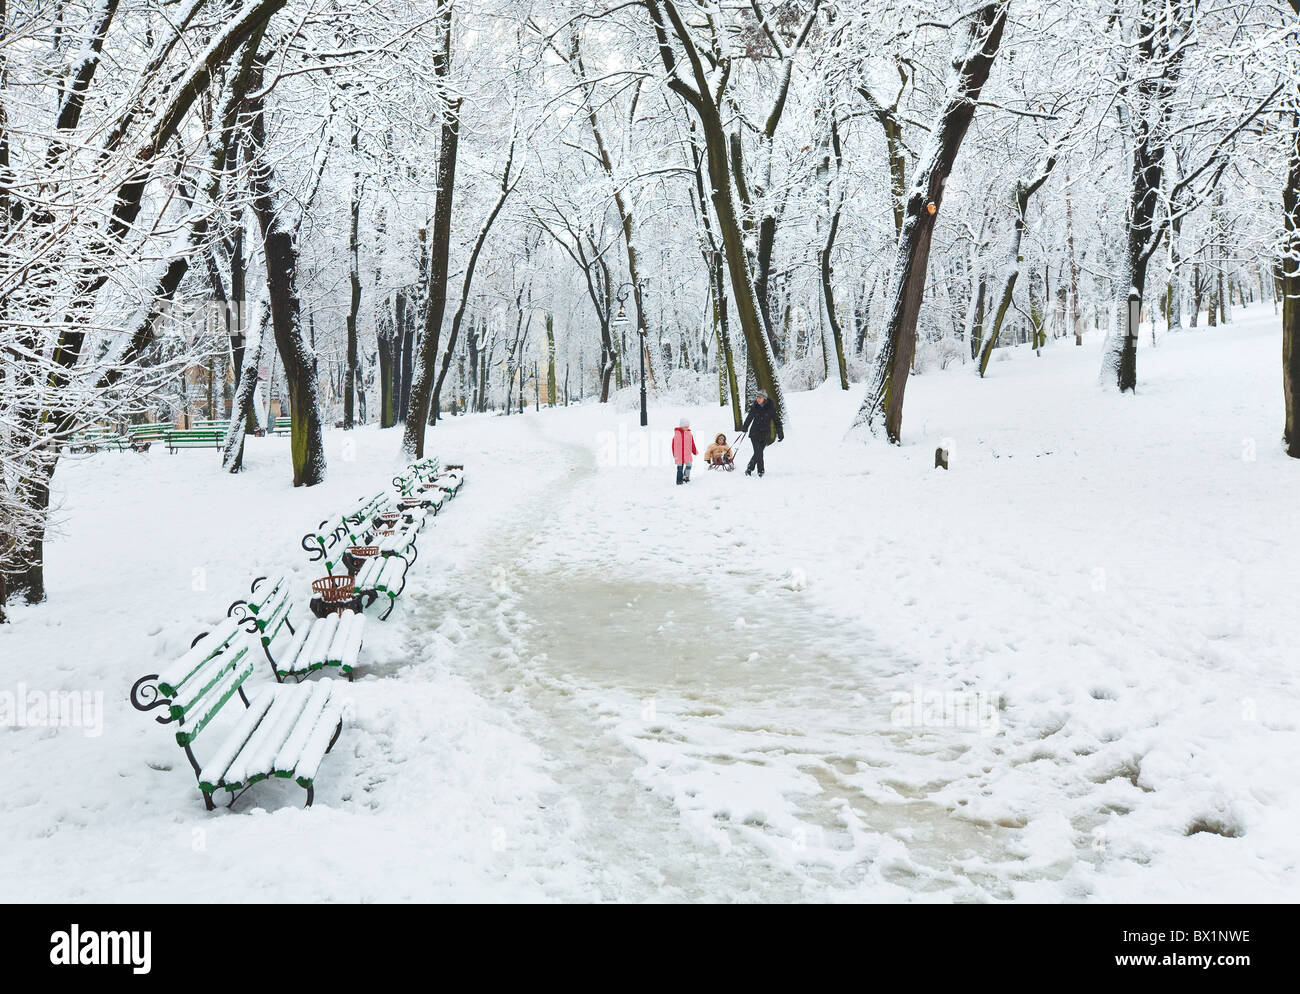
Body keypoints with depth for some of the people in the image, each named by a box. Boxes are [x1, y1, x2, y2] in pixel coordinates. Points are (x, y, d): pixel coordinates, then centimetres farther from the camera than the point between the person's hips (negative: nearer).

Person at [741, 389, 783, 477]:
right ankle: (761, 470, 4)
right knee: (758, 452, -11)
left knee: (758, 453, 3)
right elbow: (749, 418, 14)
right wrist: (745, 428, 24)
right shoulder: (754, 407, -2)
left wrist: (780, 433, -2)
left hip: (765, 434, 0)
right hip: (755, 433, 0)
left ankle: (750, 468, 22)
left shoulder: (770, 408, -6)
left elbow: (777, 420, -1)